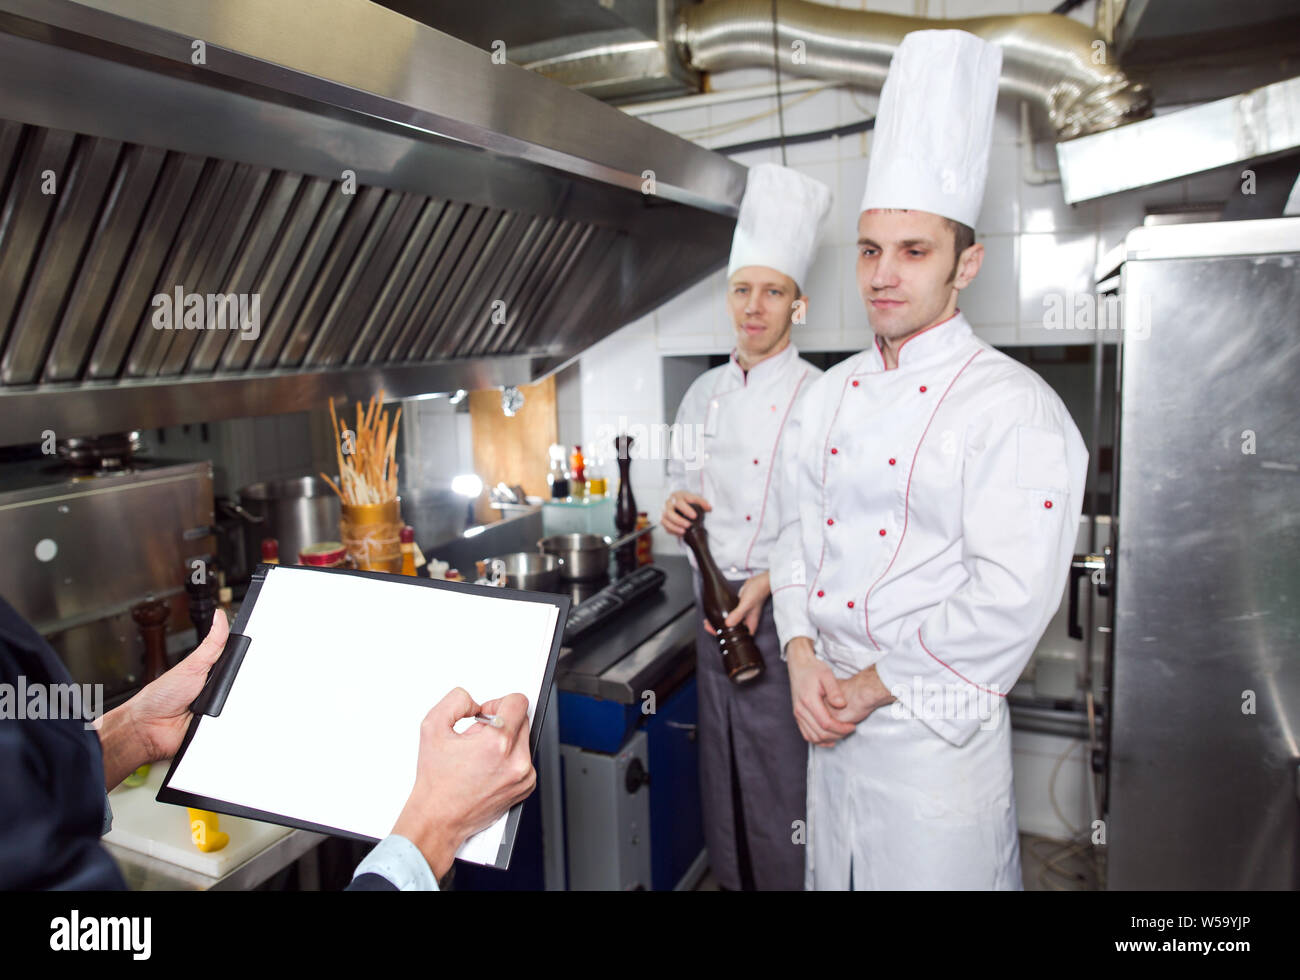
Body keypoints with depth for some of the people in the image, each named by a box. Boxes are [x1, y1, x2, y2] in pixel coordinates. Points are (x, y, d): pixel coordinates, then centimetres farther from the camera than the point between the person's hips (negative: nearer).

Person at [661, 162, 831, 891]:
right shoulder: (705, 394, 7)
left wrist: (769, 581, -23)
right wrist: (678, 509, -7)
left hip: (784, 609, -5)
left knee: (783, 765, 2)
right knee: (724, 755, 17)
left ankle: (789, 875, 25)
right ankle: (734, 872, 37)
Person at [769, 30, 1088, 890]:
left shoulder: (1014, 408, -16)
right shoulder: (833, 393, 5)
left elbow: (1011, 599, -22)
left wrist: (871, 687, -15)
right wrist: (803, 659, -5)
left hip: (935, 734, -6)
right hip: (829, 719, 6)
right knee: (832, 871, 21)